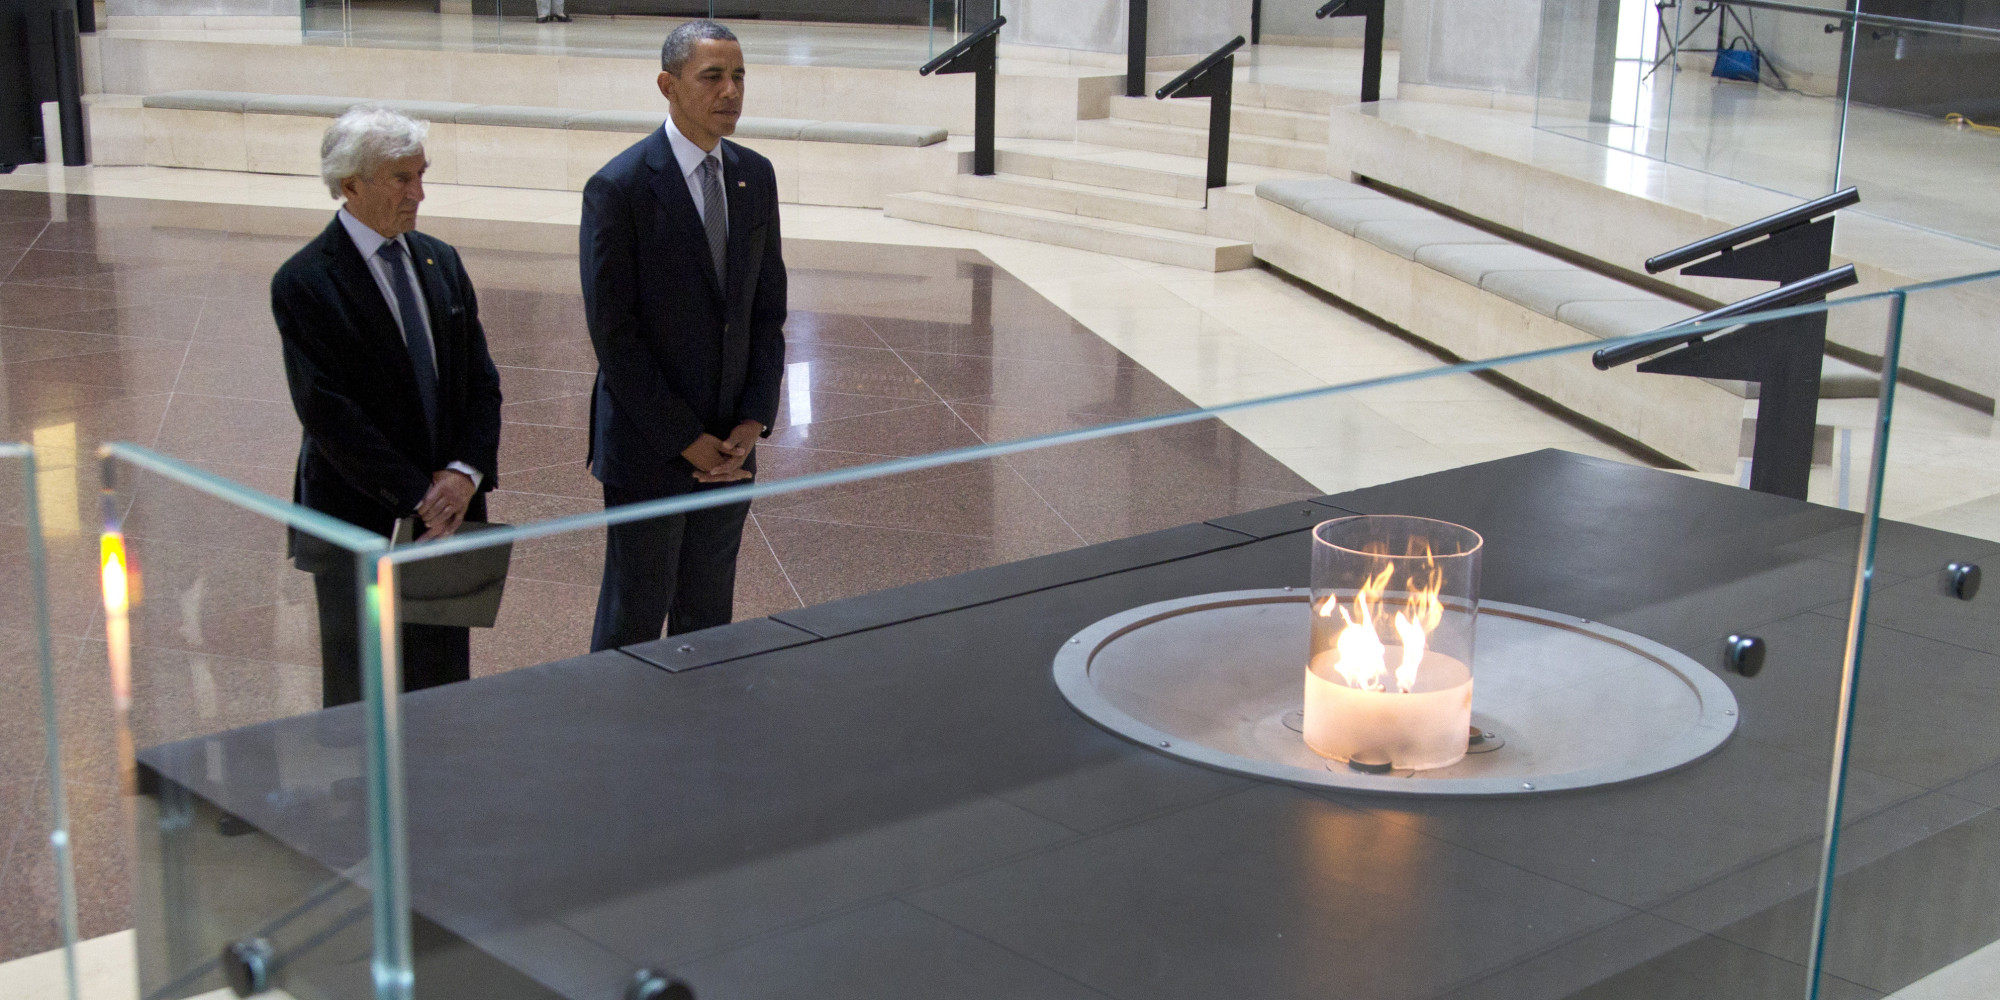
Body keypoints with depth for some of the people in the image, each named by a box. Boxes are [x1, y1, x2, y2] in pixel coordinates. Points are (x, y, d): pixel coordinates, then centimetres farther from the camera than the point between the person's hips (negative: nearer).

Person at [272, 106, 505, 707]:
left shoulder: (441, 263, 8)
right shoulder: (304, 283, -10)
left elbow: (481, 381, 8)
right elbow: (329, 413, -16)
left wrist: (465, 472, -9)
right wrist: (417, 496, -18)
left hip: (449, 511, 5)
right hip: (358, 522, -5)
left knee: (444, 687, 11)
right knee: (359, 698, 7)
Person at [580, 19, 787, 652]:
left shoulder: (756, 177, 5)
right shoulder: (619, 187, -14)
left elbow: (768, 309, 9)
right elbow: (613, 333, -14)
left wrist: (754, 421, -3)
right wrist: (685, 441, -14)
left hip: (729, 445, 6)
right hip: (647, 452, -5)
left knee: (708, 616, 15)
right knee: (634, 620, 5)